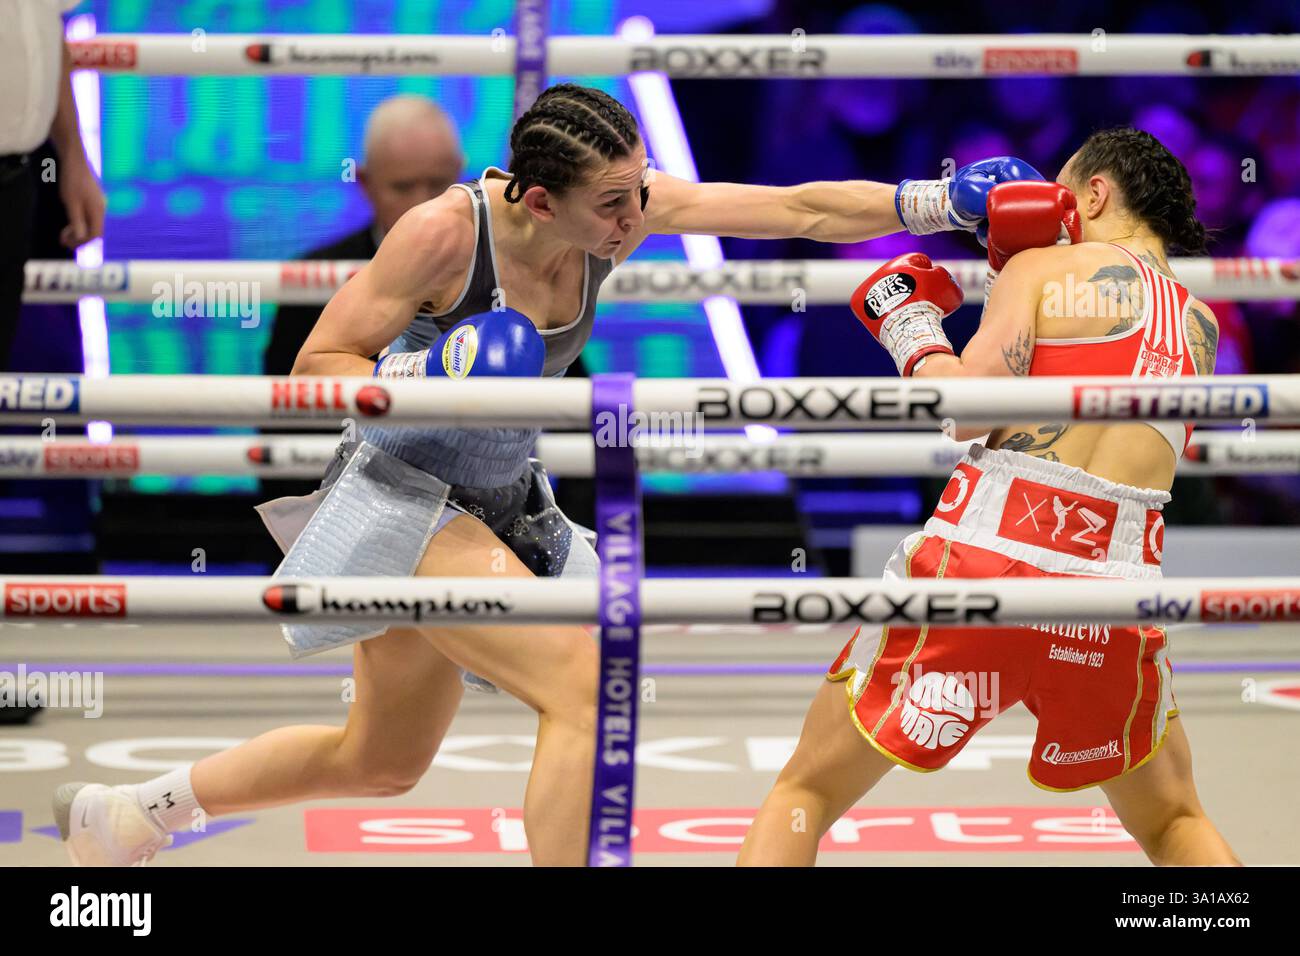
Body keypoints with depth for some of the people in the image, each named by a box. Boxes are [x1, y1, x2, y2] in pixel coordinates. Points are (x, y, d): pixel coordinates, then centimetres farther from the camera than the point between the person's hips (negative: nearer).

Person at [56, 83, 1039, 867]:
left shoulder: (624, 206, -12)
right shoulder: (445, 232, -26)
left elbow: (798, 209, -15)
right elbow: (315, 367, -17)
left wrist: (945, 201, -26)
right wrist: (431, 378, -35)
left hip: (500, 505, 7)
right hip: (405, 492, -7)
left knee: (382, 762, 21)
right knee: (585, 685, -24)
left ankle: (130, 810, 38)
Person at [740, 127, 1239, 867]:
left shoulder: (1046, 266, 6)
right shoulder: (1201, 328, 20)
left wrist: (910, 326, 11)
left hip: (984, 554, -4)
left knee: (805, 793, 9)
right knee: (1175, 824, 26)